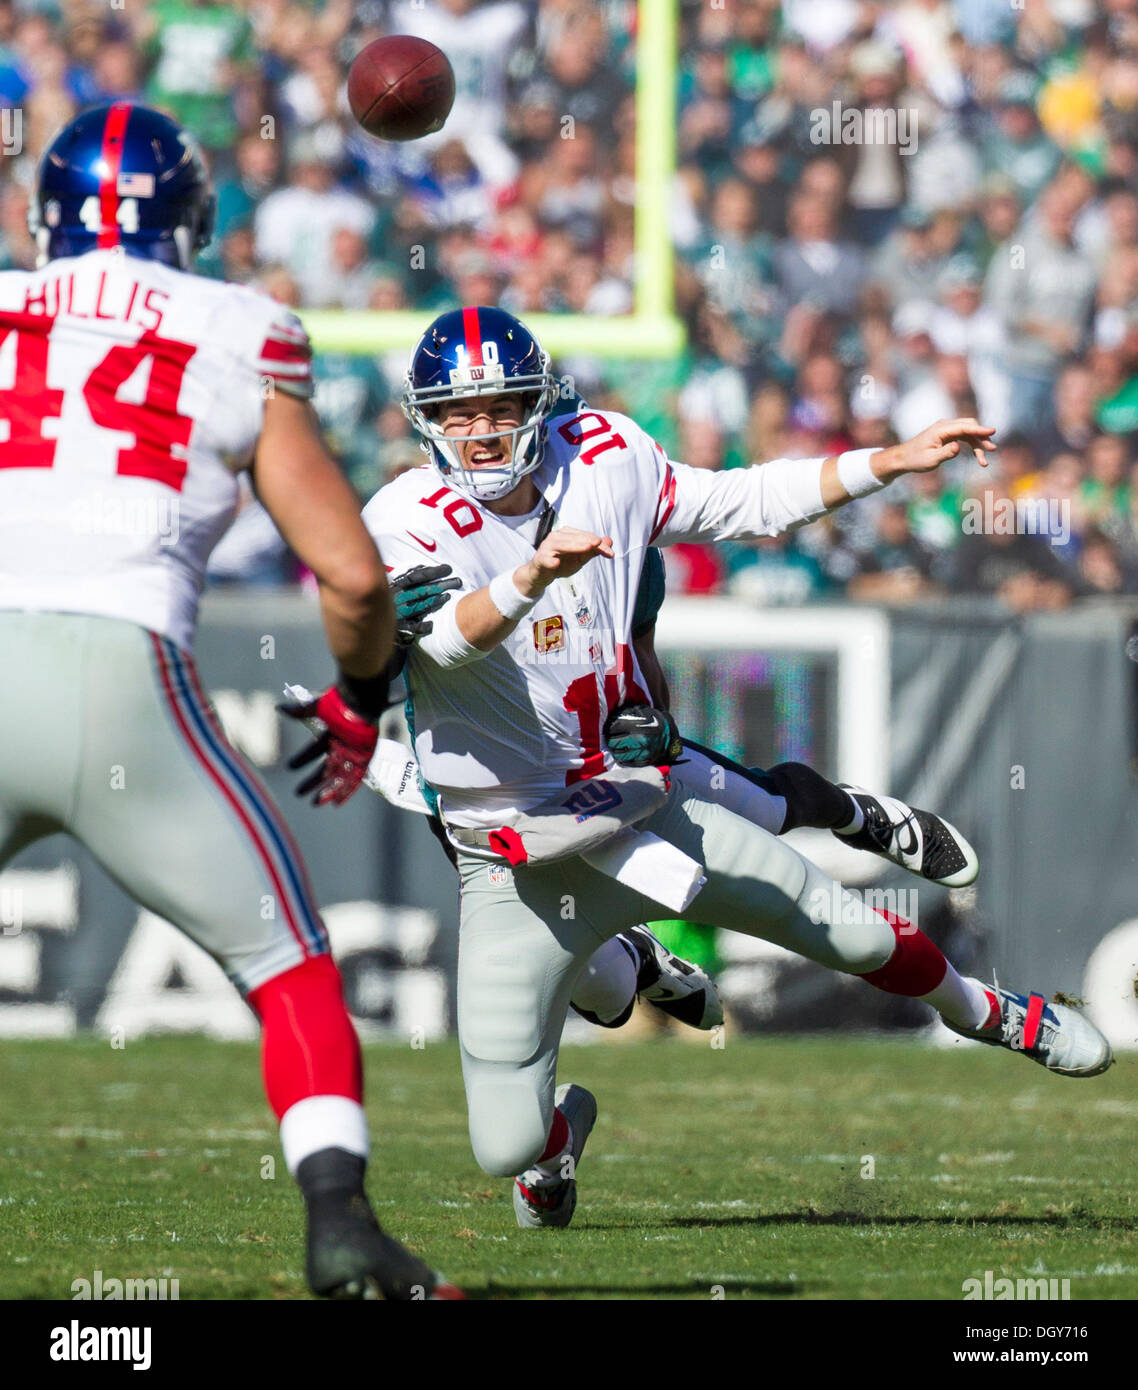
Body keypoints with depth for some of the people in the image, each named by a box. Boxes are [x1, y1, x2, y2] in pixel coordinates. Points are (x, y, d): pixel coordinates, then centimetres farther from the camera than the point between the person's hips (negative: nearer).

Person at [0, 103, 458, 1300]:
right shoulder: (241, 349, 13)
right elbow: (353, 573, 12)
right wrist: (361, 703, 30)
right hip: (120, 684, -1)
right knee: (286, 963, 14)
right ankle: (338, 1219, -2)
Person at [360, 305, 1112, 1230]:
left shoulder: (601, 459, -3)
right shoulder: (405, 521, -18)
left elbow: (736, 505, 12)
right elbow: (444, 640, -37)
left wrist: (892, 461, 10)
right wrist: (532, 575, -56)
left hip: (646, 803, 4)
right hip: (522, 861, -3)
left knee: (853, 934, 14)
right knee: (507, 1150, -7)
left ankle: (999, 1018, 48)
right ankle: (561, 1126, 33)